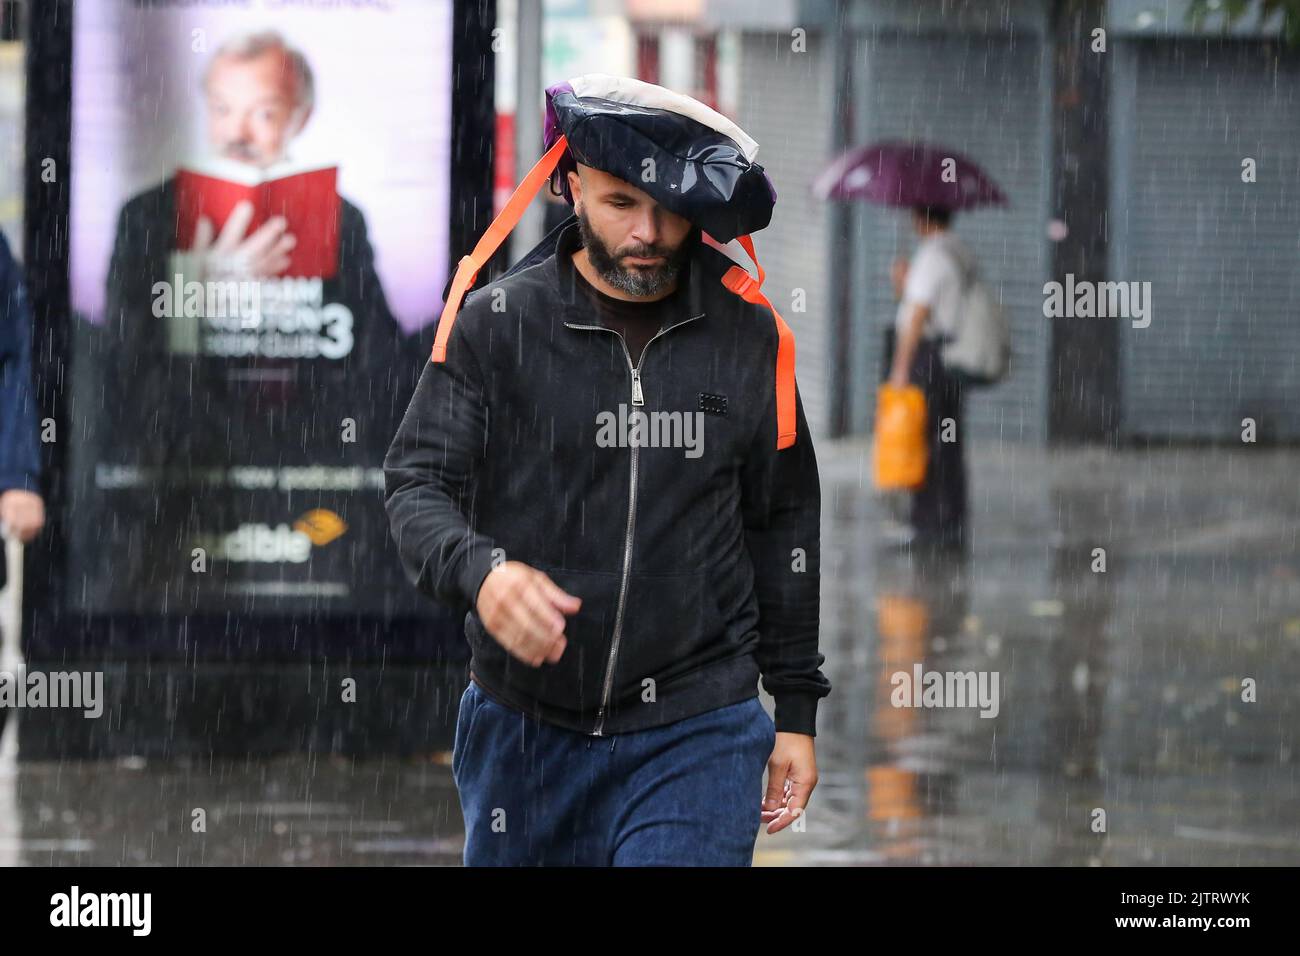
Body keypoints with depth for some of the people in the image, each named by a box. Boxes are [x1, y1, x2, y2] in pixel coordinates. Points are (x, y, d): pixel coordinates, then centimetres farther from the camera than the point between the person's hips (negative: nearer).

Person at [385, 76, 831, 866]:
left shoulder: (745, 335, 4)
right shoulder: (497, 325, -1)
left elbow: (783, 523, 12)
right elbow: (419, 485, -6)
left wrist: (797, 708, 12)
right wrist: (478, 570, -29)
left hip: (697, 737, -1)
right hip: (525, 733, 1)